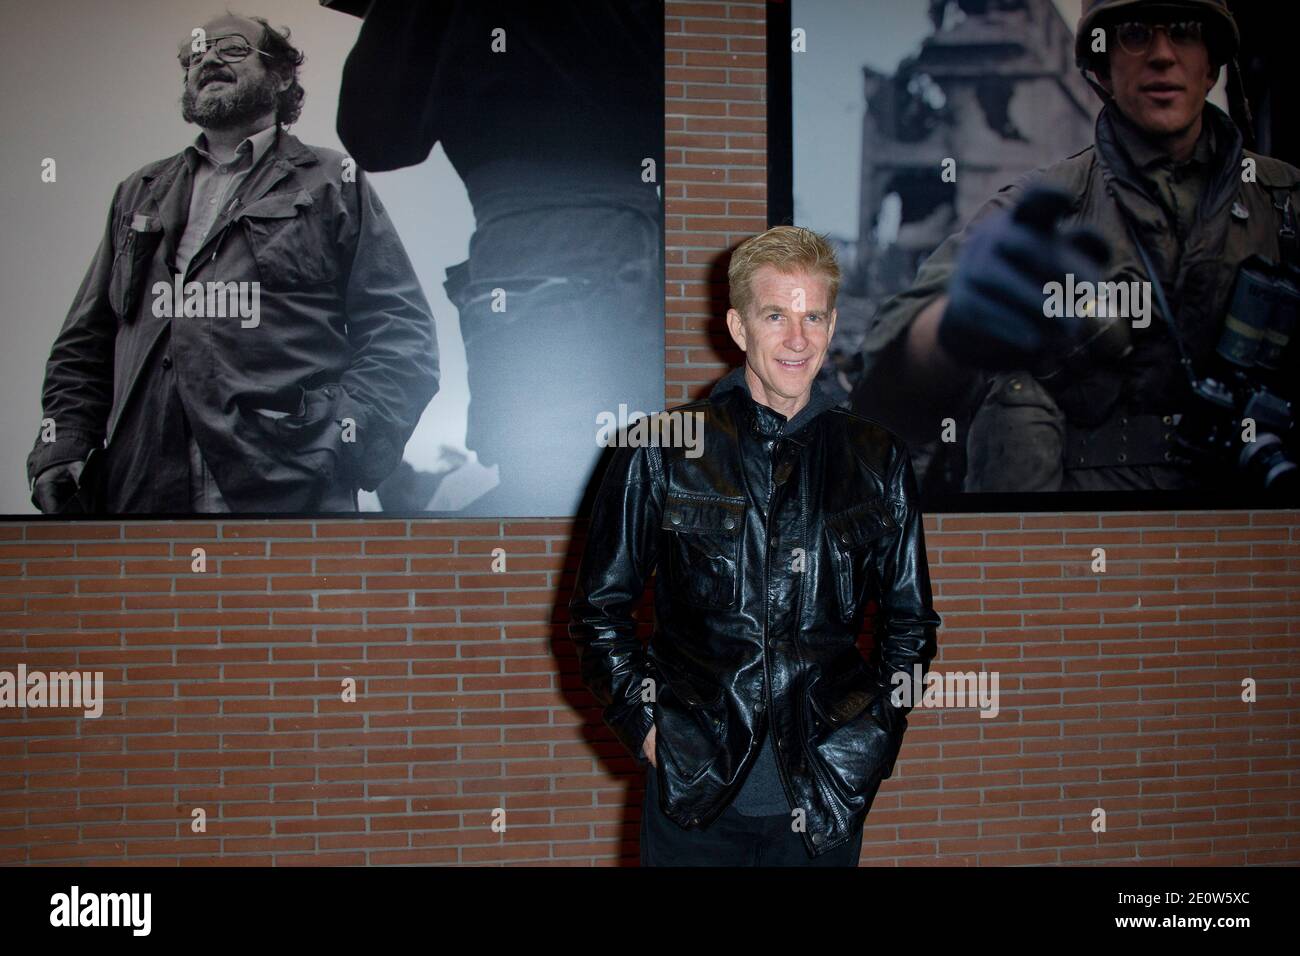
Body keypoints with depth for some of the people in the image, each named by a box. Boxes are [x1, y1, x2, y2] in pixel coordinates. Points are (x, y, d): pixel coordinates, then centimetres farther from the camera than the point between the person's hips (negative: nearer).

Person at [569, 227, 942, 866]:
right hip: (692, 793, -1)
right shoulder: (659, 452, -2)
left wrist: (874, 732, 3)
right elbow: (599, 608, 4)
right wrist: (646, 726, -5)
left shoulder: (878, 462, 5)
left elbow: (909, 620, 14)